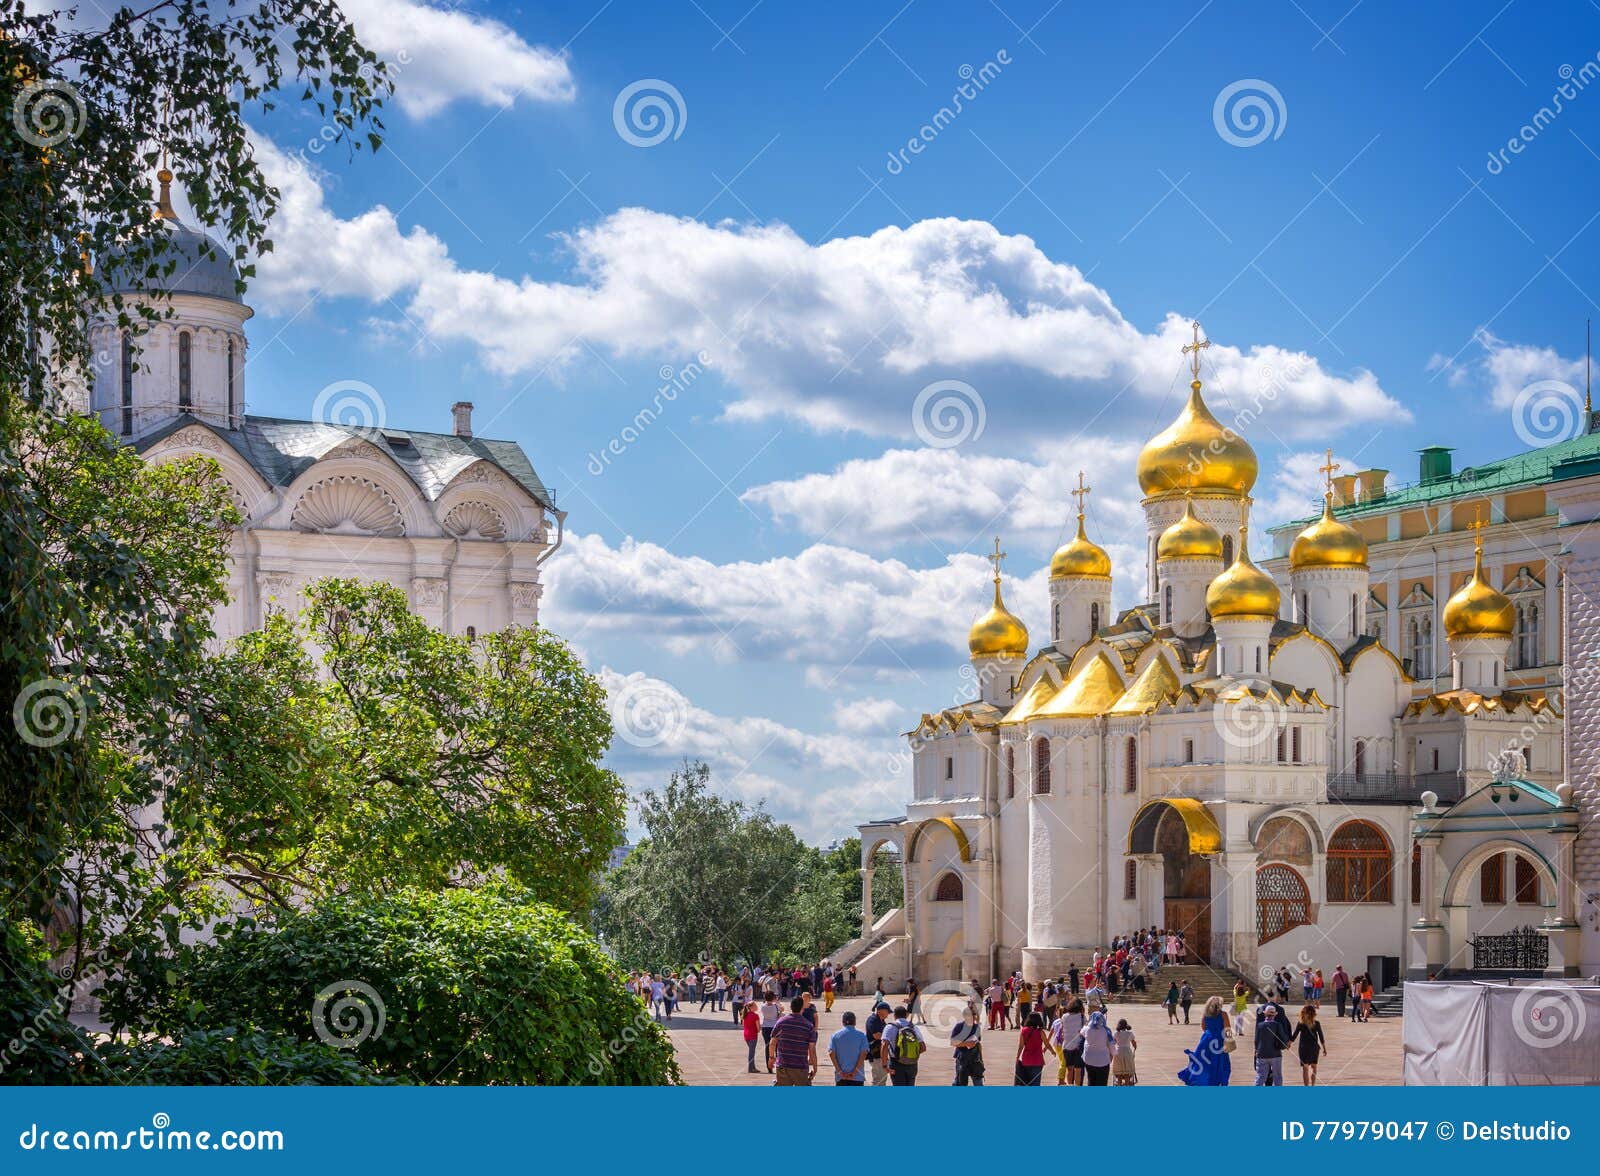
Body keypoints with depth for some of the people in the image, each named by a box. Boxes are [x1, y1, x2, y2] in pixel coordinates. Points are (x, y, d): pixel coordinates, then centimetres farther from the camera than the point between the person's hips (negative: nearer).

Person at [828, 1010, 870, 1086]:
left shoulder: (836, 1036, 5)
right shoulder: (861, 1035, 1)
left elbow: (831, 1053, -5)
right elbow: (863, 1054, -8)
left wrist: (840, 1071, -7)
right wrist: (854, 1072, -8)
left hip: (841, 1077, 1)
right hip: (858, 1077, -1)